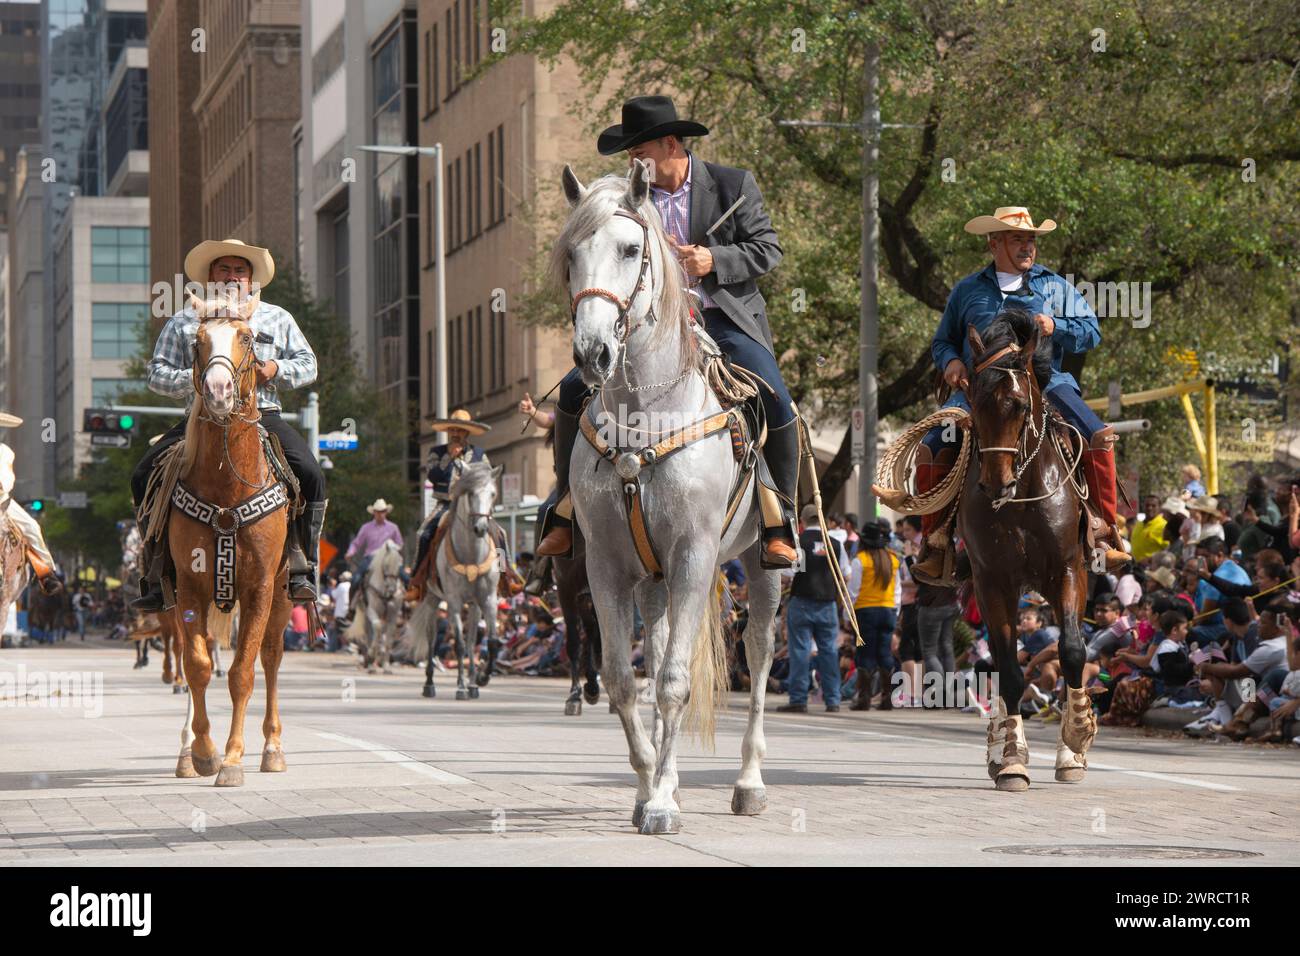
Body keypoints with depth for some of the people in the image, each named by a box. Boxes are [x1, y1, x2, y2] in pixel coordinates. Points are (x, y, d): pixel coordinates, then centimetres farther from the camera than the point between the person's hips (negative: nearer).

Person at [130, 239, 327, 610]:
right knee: (145, 476, -18)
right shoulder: (184, 322, 14)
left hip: (263, 416, 0)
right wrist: (194, 380, -11)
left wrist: (277, 370, -6)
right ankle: (158, 574, -12)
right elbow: (157, 374, 8)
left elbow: (308, 365, 15)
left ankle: (300, 567, -14)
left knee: (310, 476, -24)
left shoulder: (277, 319, 18)